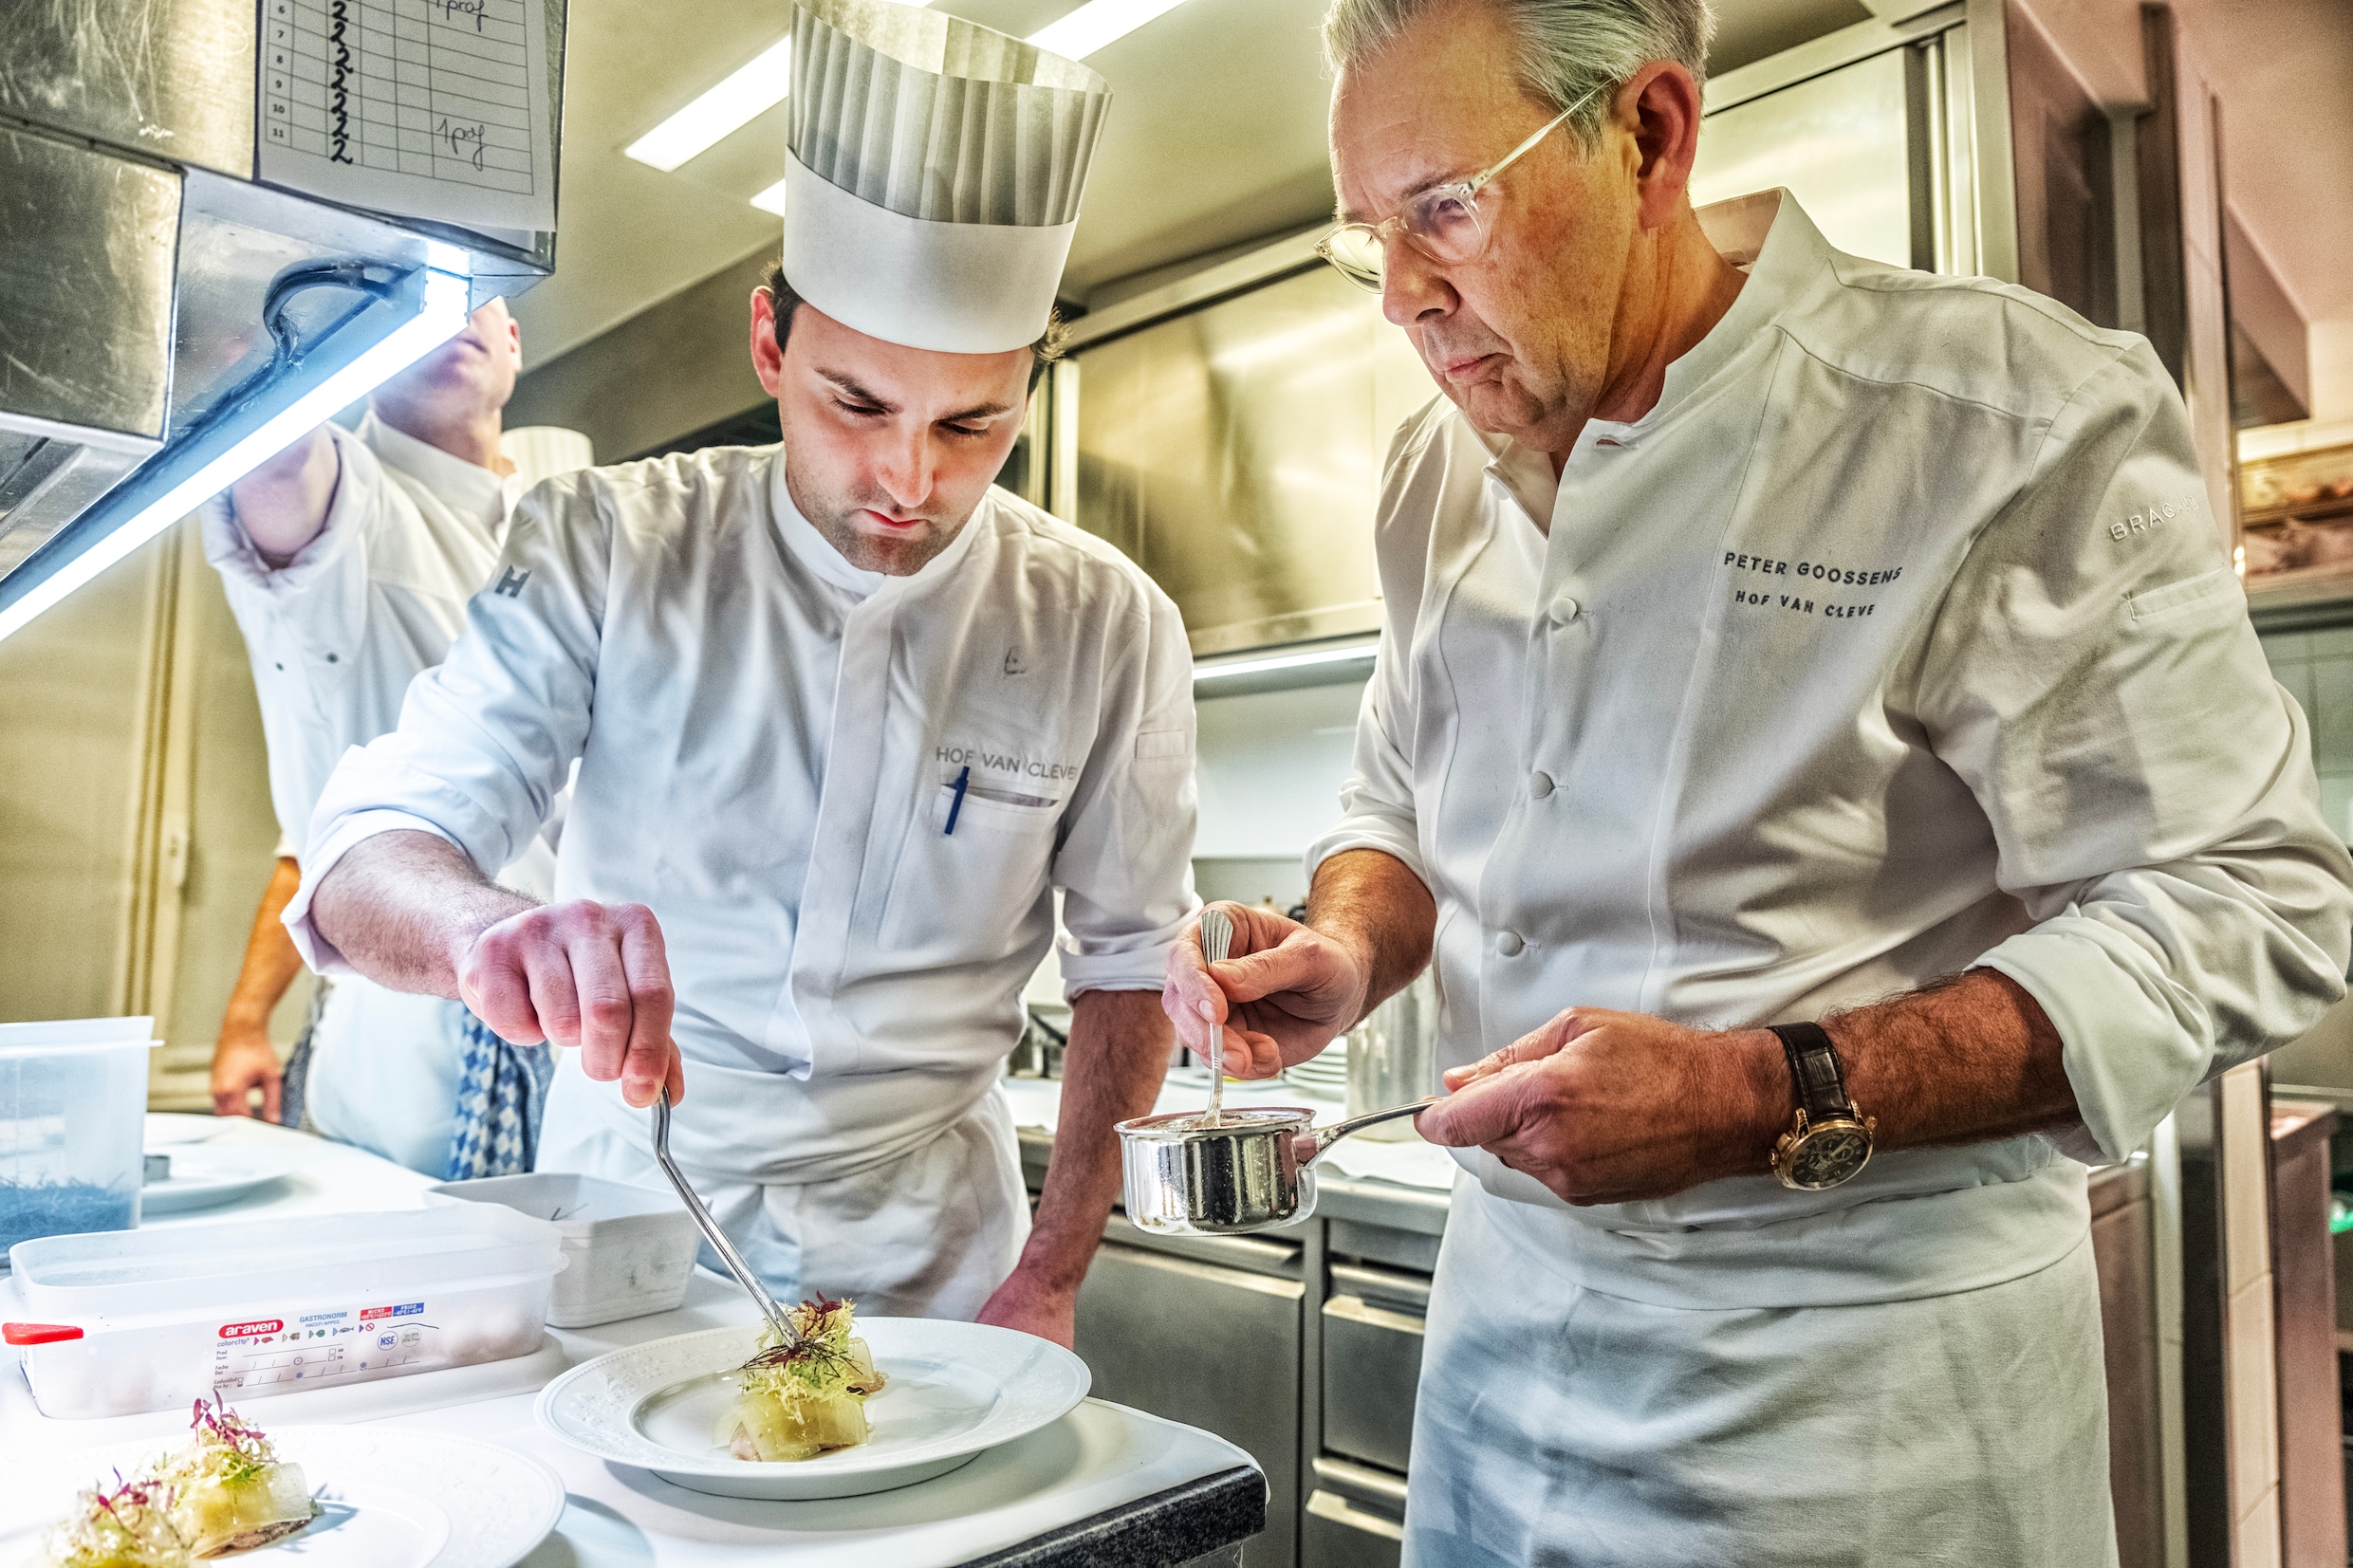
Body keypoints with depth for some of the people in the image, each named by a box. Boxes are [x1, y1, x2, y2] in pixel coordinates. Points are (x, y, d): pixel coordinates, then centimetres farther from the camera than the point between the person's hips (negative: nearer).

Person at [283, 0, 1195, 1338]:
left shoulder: (1108, 629, -10)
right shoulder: (607, 555, -11)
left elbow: (1131, 966, -2)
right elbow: (372, 858, -15)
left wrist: (1050, 1284, -7)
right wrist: (488, 924, -38)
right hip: (628, 1220, 1)